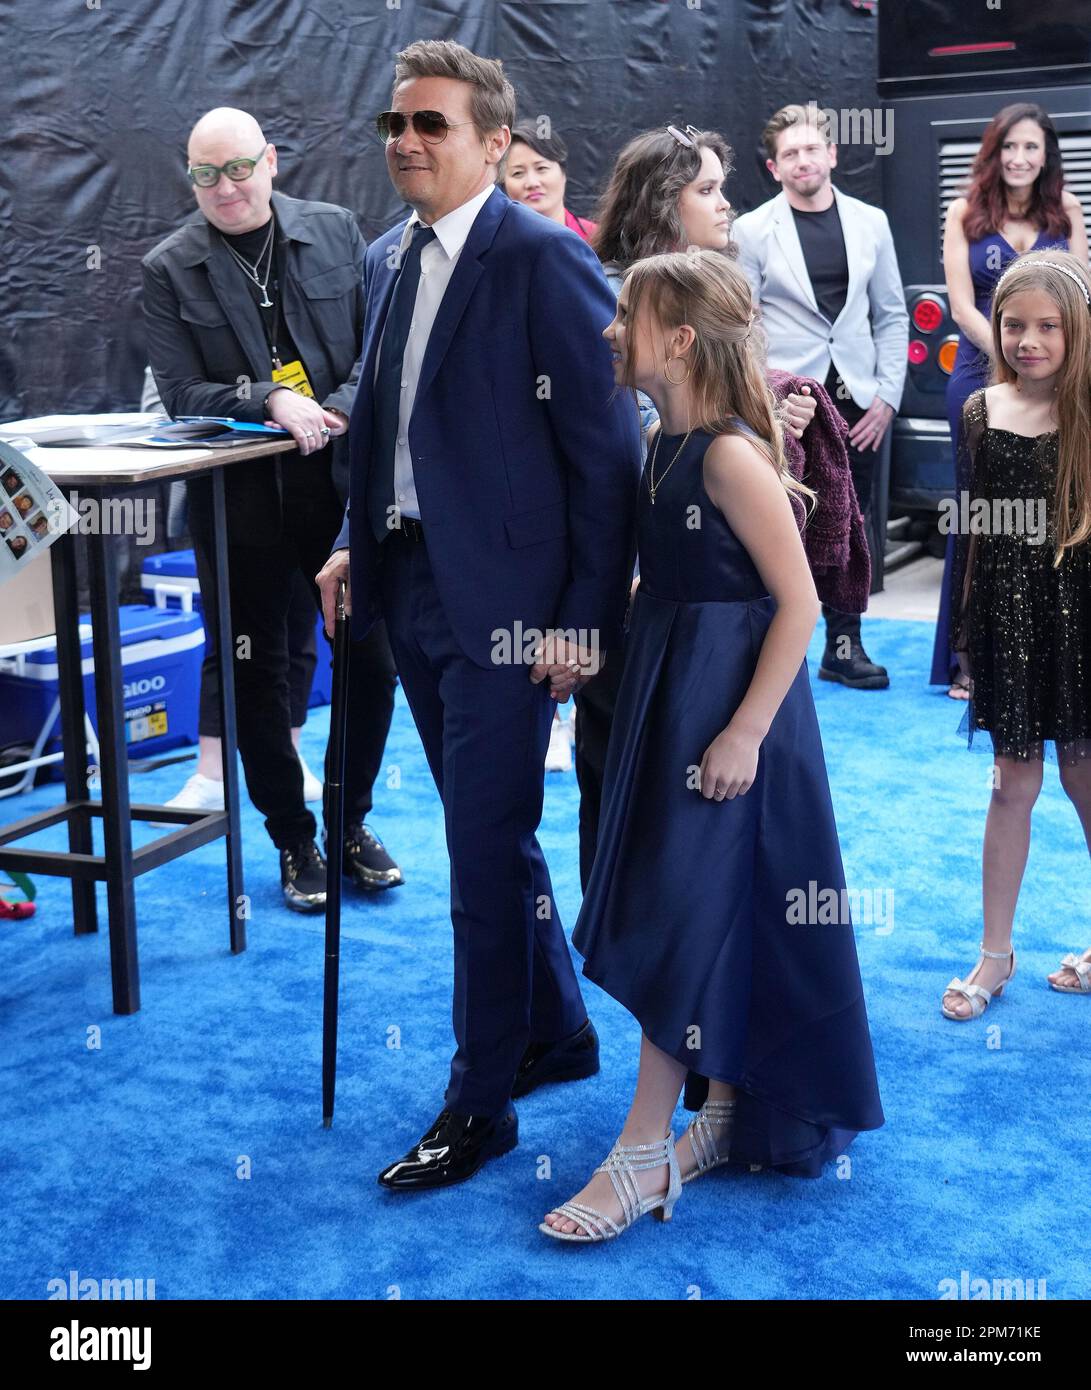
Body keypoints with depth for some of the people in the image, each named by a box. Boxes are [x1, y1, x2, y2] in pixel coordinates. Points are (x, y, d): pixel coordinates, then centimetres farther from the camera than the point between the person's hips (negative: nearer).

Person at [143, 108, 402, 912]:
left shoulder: (336, 231, 3)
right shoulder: (170, 268, -1)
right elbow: (181, 393, -6)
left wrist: (339, 411, -15)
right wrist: (270, 402, -20)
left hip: (342, 480, 1)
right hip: (241, 498, -1)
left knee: (371, 661, 6)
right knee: (258, 673, 8)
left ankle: (352, 822, 28)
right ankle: (294, 841, 26)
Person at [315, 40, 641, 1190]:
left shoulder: (544, 258, -12)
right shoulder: (387, 260, 12)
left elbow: (606, 446, -14)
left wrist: (589, 613, -16)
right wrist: (355, 542, 10)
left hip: (503, 596, -8)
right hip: (411, 581, 8)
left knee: (485, 848, -1)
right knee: (489, 833, 18)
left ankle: (480, 1103, 15)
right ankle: (556, 1030, 37)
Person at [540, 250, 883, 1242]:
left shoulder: (732, 456, -18)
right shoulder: (664, 445, 8)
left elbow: (799, 602, -19)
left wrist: (746, 732, -21)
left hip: (728, 709, -9)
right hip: (669, 698, 9)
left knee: (685, 914, -4)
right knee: (700, 912, 14)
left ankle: (643, 1156, 5)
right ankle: (724, 1114, 28)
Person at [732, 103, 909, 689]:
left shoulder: (870, 222, 9)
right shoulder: (752, 230, 1)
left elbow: (891, 315, 11)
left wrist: (887, 396, 2)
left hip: (857, 401, 3)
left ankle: (844, 643, 19)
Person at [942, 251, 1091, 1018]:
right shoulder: (981, 411, 2)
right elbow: (974, 525, 8)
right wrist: (964, 624, 10)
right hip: (1008, 612, 2)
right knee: (1013, 781, 9)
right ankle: (996, 954, 21)